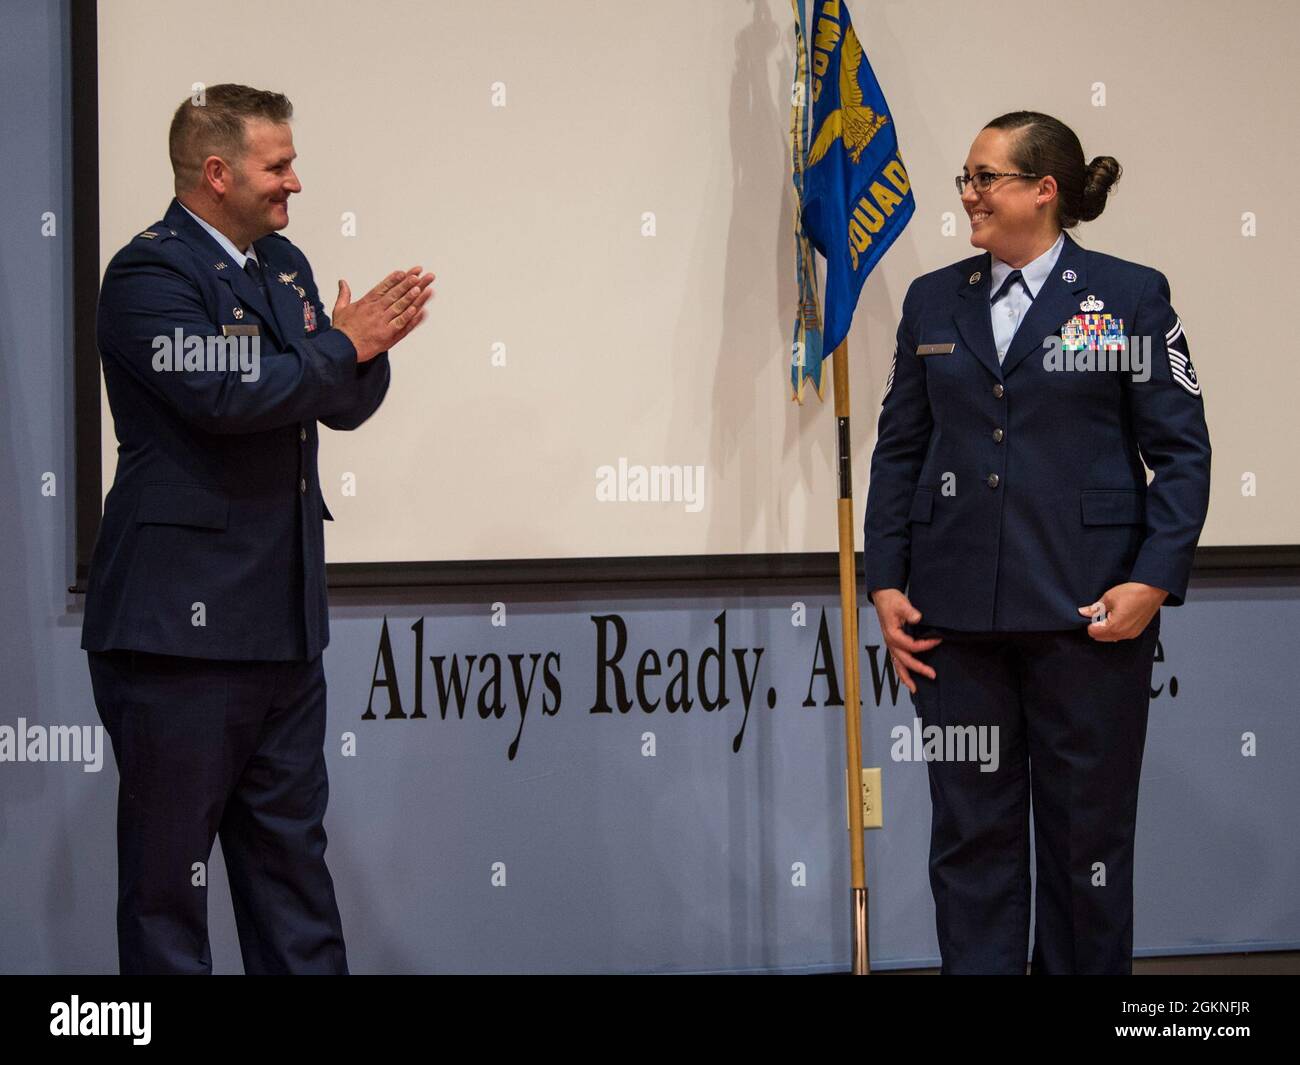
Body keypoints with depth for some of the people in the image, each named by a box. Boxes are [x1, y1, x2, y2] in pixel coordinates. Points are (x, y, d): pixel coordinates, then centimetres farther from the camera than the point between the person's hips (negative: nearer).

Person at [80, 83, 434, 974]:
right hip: (181, 622, -9)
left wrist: (372, 347, -6)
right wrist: (340, 346, -14)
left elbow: (345, 406, 15)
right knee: (169, 867, 0)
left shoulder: (285, 266, 16)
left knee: (292, 852, 14)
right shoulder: (151, 272, -11)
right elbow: (223, 396, -25)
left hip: (282, 621, 9)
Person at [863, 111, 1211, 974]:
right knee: (970, 830, 6)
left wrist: (1154, 580, -12)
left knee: (1087, 830, 5)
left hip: (1087, 611, -3)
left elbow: (1181, 450, -3)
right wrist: (886, 583, 3)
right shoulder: (934, 302, 10)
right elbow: (900, 449, 11)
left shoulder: (1130, 296, -1)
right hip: (958, 613, 3)